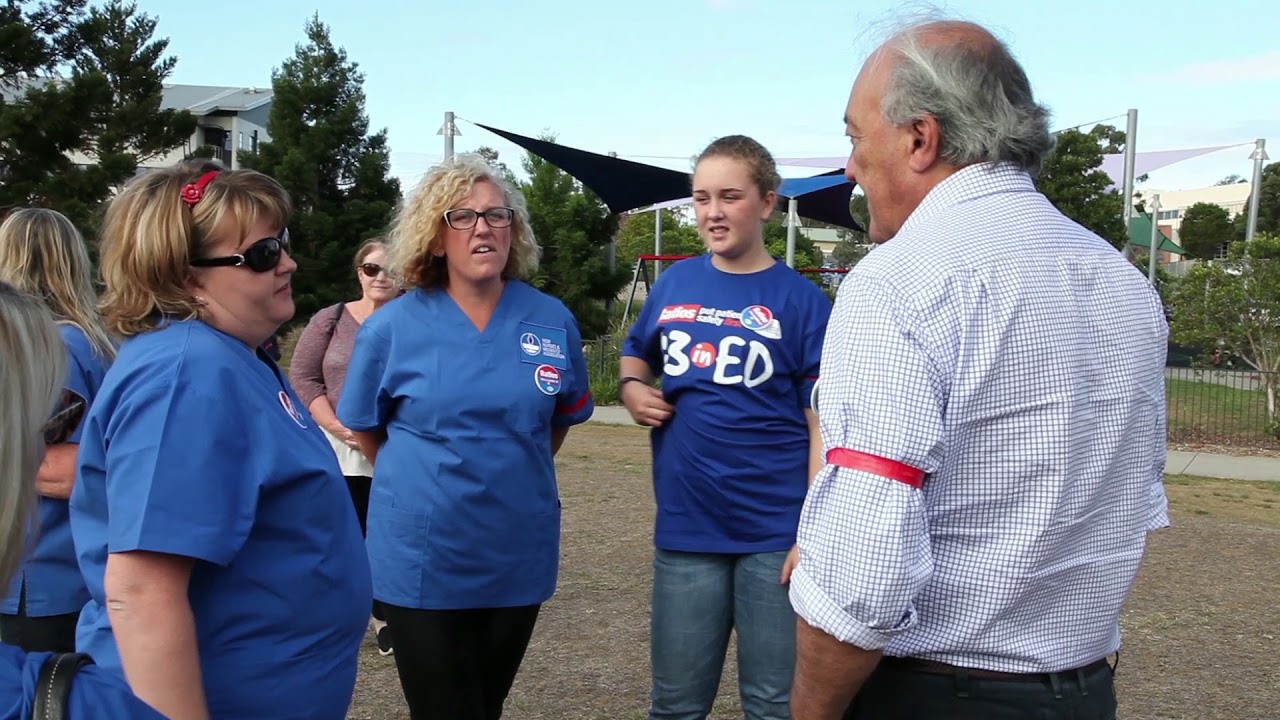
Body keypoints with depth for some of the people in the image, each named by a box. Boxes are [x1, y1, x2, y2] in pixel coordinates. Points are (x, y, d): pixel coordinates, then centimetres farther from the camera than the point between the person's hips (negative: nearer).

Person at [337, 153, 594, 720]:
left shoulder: (553, 321, -3)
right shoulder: (392, 326, -9)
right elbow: (363, 428, 5)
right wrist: (425, 482, 8)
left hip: (520, 554, 3)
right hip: (422, 558, -2)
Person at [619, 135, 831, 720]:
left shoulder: (801, 300, -5)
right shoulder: (674, 283, 5)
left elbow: (823, 423, -7)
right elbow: (636, 354, 22)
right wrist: (632, 387, -1)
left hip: (776, 534, -3)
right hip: (685, 529, 3)